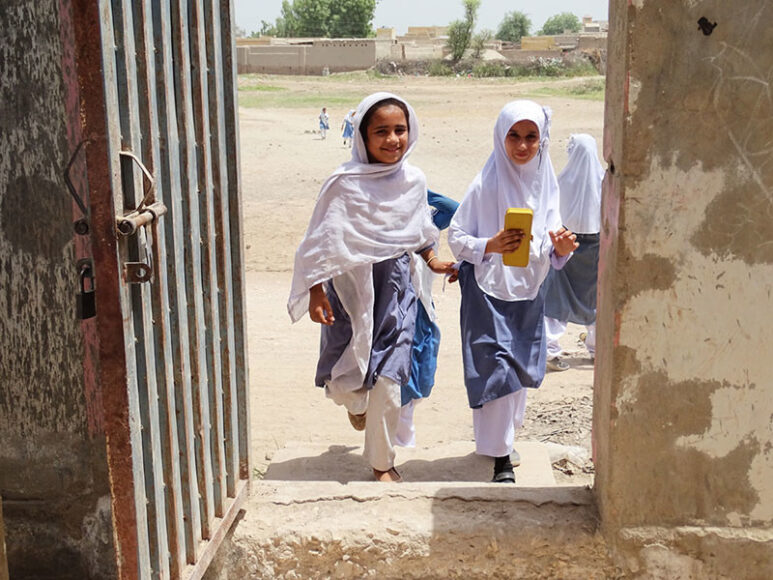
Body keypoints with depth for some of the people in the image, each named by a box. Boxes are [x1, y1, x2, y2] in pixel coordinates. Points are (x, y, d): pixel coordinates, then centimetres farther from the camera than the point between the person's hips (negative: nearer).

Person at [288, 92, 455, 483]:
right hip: (350, 289, -2)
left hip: (395, 290, 2)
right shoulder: (344, 184, -14)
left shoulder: (414, 181, -1)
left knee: (388, 383, 2)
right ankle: (356, 403, 48)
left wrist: (431, 261, 19)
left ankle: (381, 462, 22)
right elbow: (323, 243, -11)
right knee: (343, 384, 8)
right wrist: (316, 293, -13)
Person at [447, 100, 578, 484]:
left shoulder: (546, 183, 1)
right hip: (488, 292, -5)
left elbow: (551, 248, 5)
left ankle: (504, 435, 37)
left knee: (521, 369, 15)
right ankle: (500, 456, 4)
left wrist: (561, 248, -17)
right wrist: (489, 246, -27)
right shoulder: (486, 184, -12)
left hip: (529, 293, 5)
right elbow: (456, 237, -10)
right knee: (496, 369, -8)